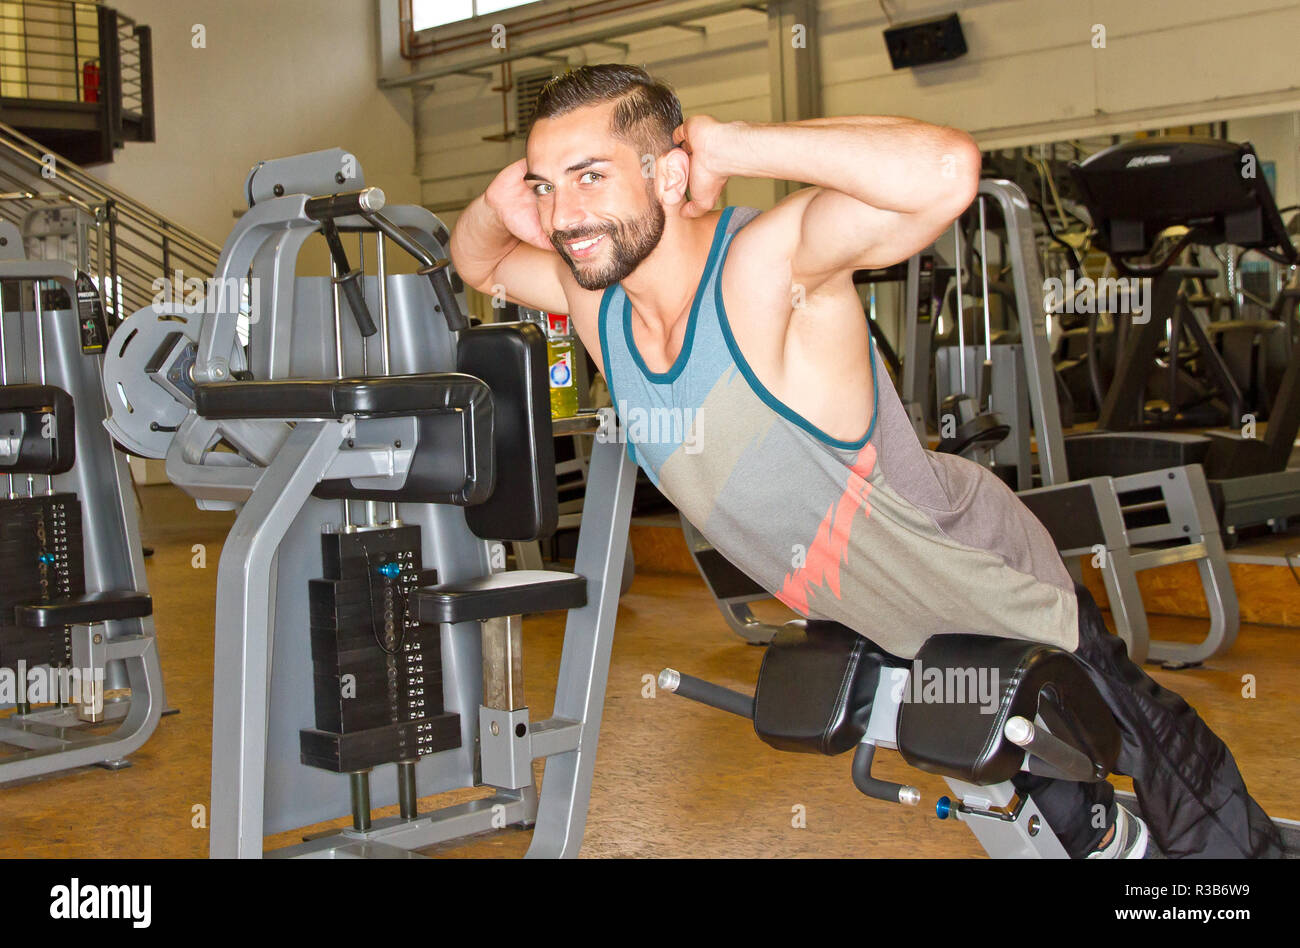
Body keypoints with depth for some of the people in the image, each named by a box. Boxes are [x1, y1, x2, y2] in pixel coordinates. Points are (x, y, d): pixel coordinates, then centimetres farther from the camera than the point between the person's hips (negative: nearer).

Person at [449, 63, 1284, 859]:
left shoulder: (767, 262, -36)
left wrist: (729, 147, -44)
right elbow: (478, 265, 7)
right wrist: (500, 206, -17)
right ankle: (1106, 839, 62)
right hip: (867, 619, 7)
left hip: (980, 581, -7)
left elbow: (945, 170, -54)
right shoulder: (593, 293, -14)